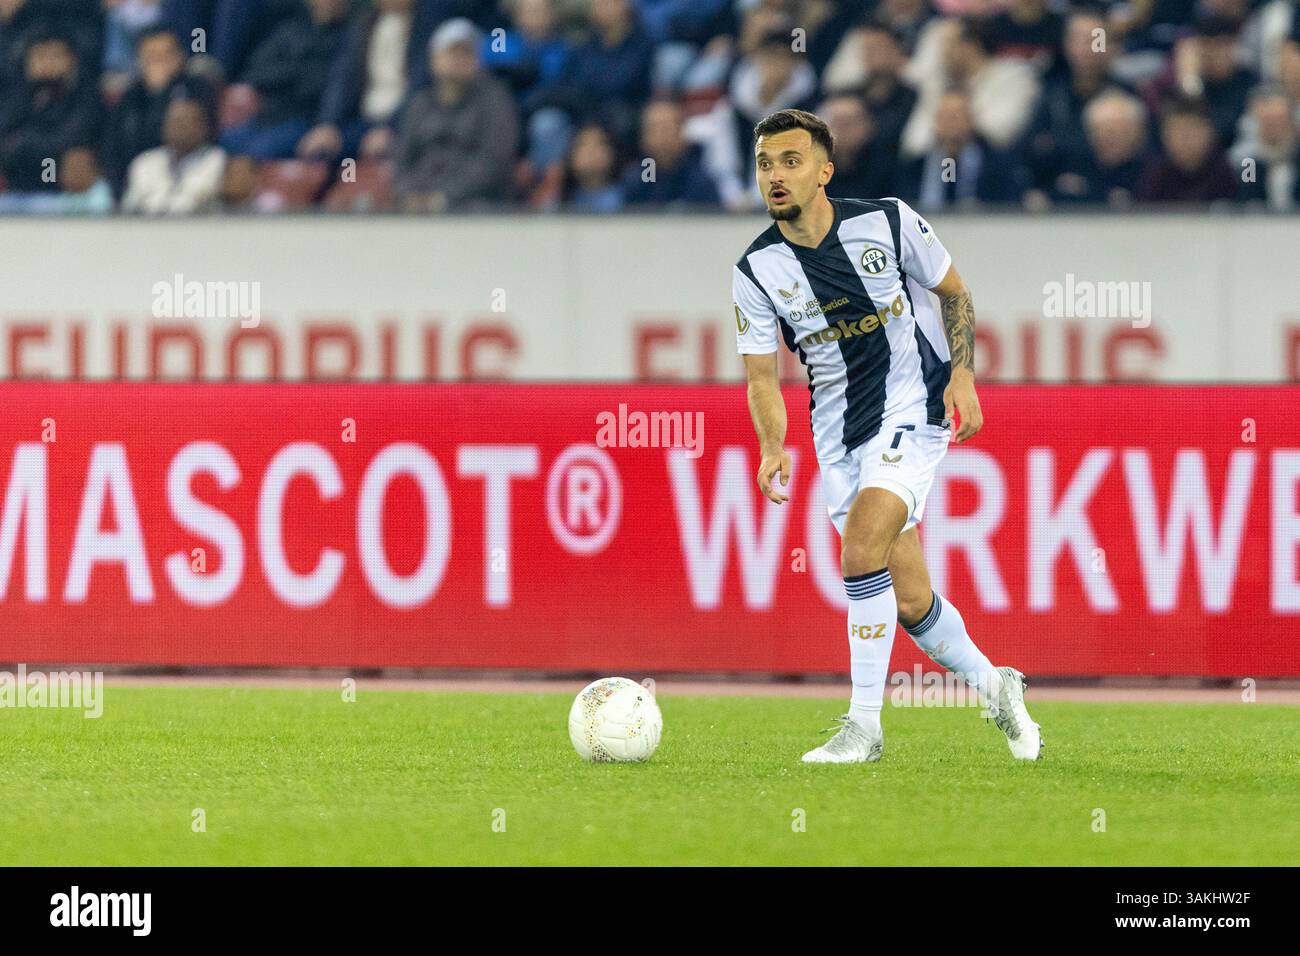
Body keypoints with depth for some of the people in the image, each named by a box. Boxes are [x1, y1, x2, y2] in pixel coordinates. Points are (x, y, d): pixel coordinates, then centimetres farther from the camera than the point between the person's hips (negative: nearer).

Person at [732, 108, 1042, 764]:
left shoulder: (886, 221, -8)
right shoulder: (755, 271, -5)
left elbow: (954, 292, 6)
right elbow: (762, 376, -2)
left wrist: (962, 373, -7)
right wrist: (772, 448, -20)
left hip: (913, 408, -3)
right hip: (839, 433, 3)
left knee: (863, 545, -25)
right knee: (909, 601, 4)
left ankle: (864, 724, -19)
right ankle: (995, 689, 31)